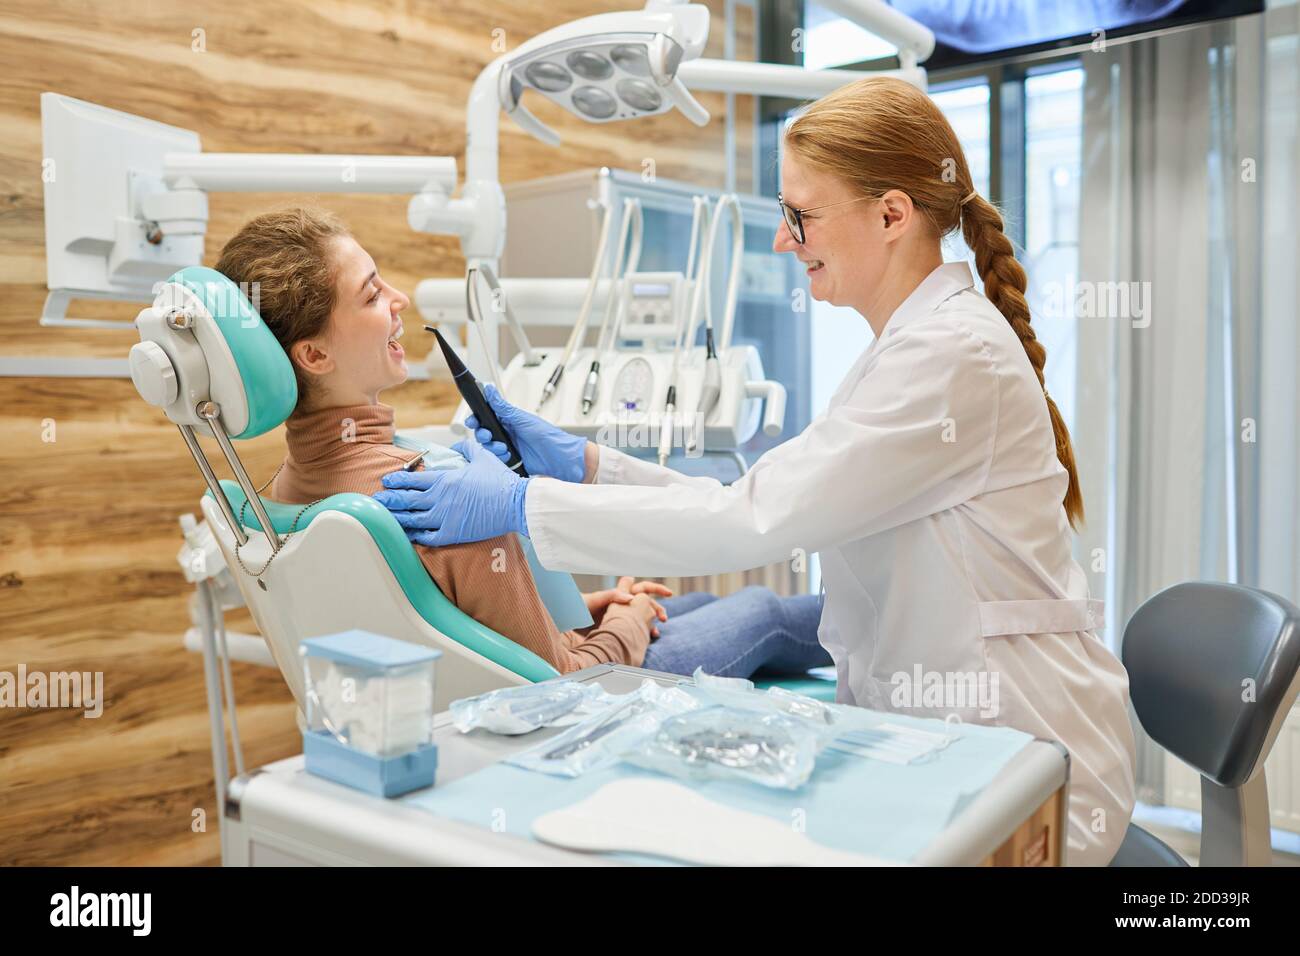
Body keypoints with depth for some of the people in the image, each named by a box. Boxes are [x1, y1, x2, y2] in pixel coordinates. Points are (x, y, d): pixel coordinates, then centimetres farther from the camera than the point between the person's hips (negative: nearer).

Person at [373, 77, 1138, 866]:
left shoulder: (953, 355, -21)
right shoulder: (911, 344, 10)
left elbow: (758, 522, -26)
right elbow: (773, 511, 5)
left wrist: (524, 505, -22)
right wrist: (583, 465, -1)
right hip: (929, 736, 8)